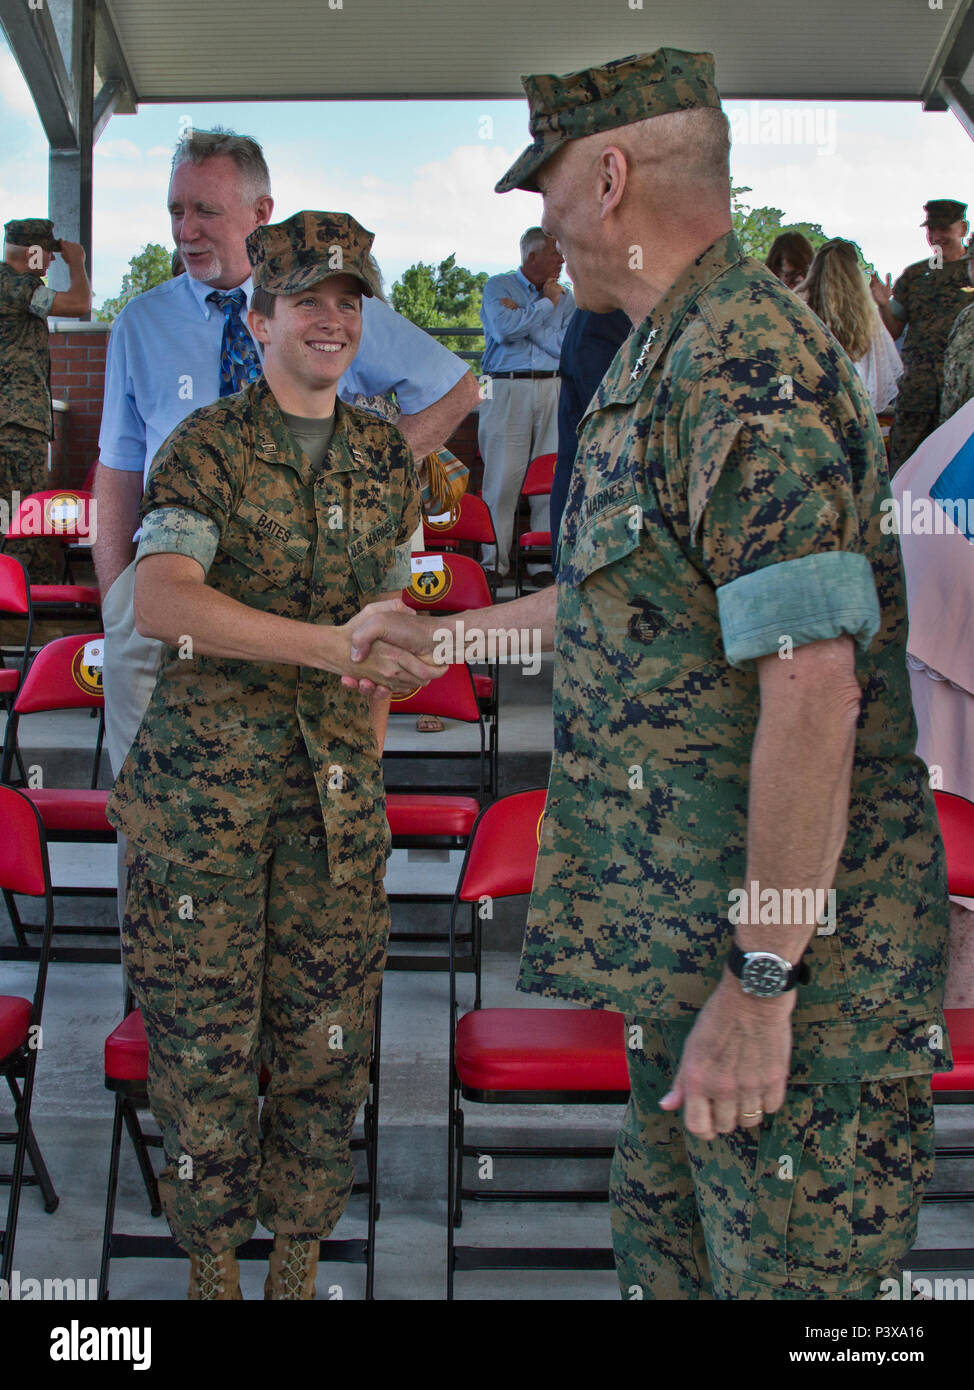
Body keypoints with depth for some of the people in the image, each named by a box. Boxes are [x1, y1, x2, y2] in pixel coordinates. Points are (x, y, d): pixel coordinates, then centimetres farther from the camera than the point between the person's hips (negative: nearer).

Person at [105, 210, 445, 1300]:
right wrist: (330, 644, -29)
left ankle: (298, 1264, 24)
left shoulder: (385, 459, 10)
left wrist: (368, 765, 13)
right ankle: (211, 1266, 21)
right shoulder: (207, 447, -6)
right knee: (203, 1032, 3)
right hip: (203, 779, -4)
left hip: (332, 780, 4)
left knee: (327, 1035, 7)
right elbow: (160, 602, -22)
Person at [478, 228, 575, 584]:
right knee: (501, 478, -6)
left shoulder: (563, 295, 16)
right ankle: (495, 563, -2)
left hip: (553, 391, 3)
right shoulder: (498, 286, 8)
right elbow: (505, 328, -12)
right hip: (507, 390, -3)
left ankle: (544, 563, 3)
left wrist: (522, 316, -5)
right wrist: (545, 305, -3)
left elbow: (566, 345, 0)